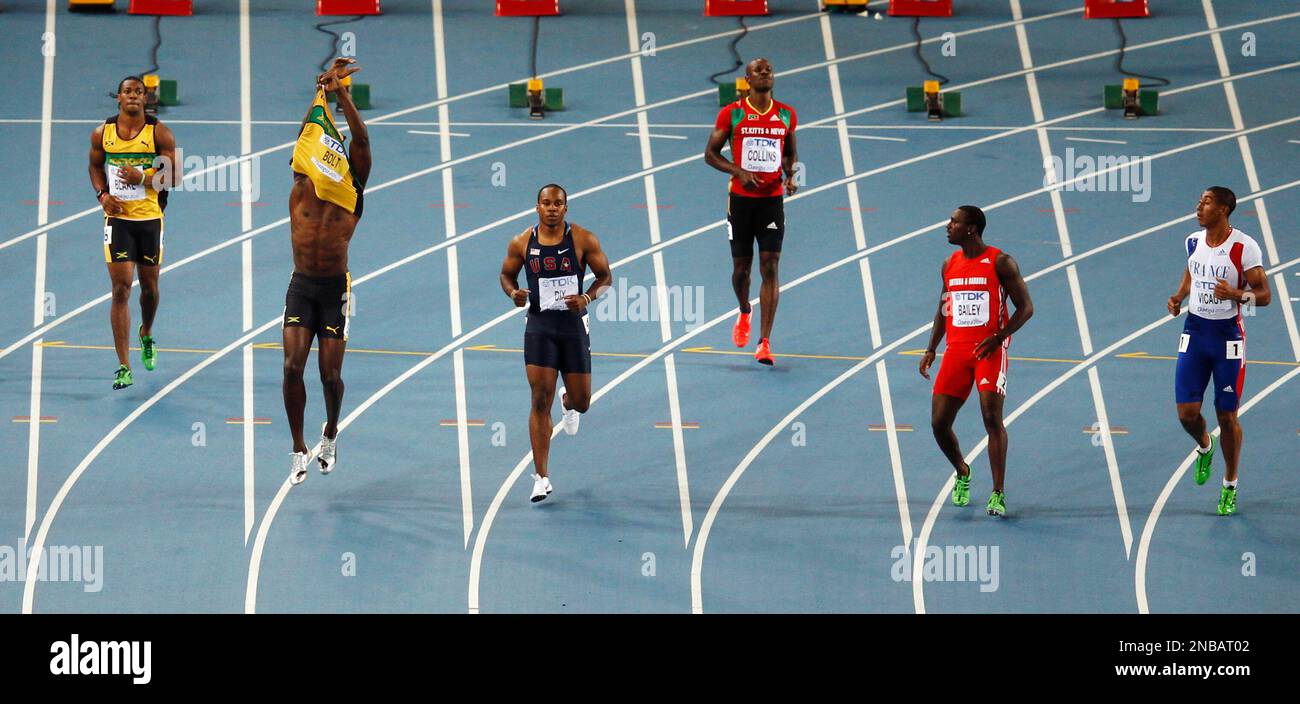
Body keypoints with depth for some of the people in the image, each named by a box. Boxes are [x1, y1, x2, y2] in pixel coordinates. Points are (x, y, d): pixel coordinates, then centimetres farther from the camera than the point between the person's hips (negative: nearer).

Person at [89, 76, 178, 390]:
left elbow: (175, 175, -4)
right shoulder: (103, 133, 1)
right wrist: (102, 194, -3)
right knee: (121, 288, -9)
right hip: (117, 218, 0)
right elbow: (95, 166, 16)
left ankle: (146, 334, 48)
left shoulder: (159, 132, -4)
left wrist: (143, 179, -19)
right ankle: (123, 367, -9)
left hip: (150, 218, 0)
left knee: (149, 285, 14)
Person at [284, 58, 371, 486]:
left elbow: (361, 140, -6)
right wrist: (322, 93, -4)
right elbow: (308, 134, 1)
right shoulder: (302, 190, 6)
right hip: (301, 286, 2)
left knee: (329, 374, 0)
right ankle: (300, 451, 0)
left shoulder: (352, 195, 1)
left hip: (335, 288, -2)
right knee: (293, 367, -9)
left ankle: (330, 433, 29)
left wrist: (342, 94, -11)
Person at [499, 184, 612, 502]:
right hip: (539, 326, 0)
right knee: (541, 401, -7)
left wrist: (587, 298, -18)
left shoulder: (584, 240, -7)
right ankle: (541, 478, -4)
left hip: (574, 326, 0)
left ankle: (569, 404, 49)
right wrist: (513, 292, -12)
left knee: (581, 401, 7)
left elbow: (605, 276, 1)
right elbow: (506, 274, 11)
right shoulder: (521, 243, -3)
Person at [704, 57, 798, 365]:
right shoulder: (731, 114, -3)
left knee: (770, 268, -8)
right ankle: (744, 314, 40)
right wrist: (739, 172, -16)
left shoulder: (786, 115, 5)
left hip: (772, 199, 1)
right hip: (741, 198, -1)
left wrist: (790, 176, -2)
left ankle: (765, 342, -9)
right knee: (741, 266, 7)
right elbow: (711, 153, 0)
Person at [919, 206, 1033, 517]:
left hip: (989, 350, -5)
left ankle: (998, 494, -9)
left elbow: (1026, 307, -6)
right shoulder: (949, 265, 11)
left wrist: (998, 338, -17)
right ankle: (962, 474, 27)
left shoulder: (1001, 263, -6)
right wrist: (931, 350, 13)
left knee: (992, 416, -16)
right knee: (939, 423, -1)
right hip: (956, 350, 5)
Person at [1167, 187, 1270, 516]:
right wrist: (1179, 296, 3)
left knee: (1227, 417, 3)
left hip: (1228, 336, -4)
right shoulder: (1193, 242, 2)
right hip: (1195, 331, 4)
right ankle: (1204, 448, 32)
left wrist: (1236, 294, -30)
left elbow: (1264, 294, -11)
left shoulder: (1244, 247, -14)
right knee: (1187, 412, -3)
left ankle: (1230, 487, 20)